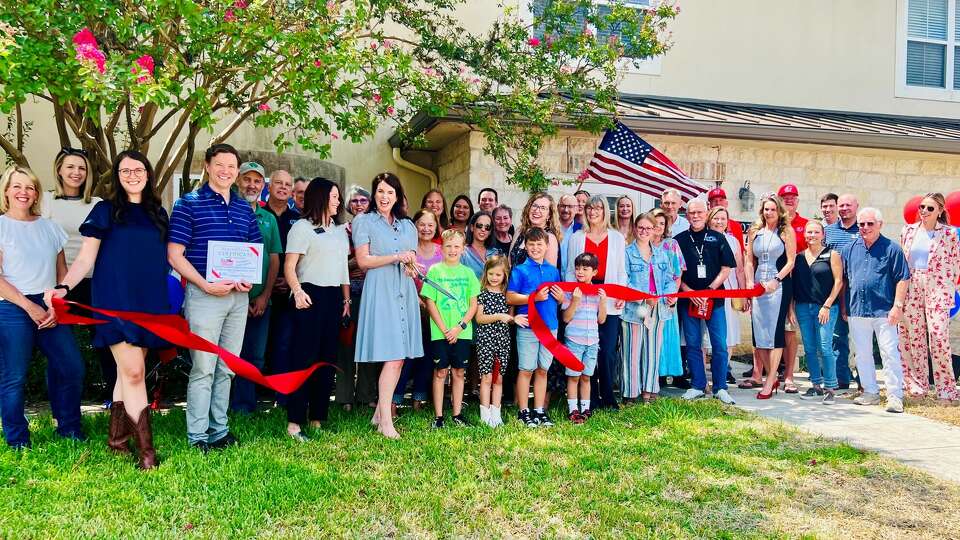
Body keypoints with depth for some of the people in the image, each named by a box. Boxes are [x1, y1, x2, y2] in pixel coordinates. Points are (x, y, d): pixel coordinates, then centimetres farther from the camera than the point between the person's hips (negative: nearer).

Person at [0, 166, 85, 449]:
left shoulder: (49, 227, 12)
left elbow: (62, 273, 12)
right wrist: (30, 308, -13)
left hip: (50, 309, 4)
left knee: (73, 368, 0)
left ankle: (69, 428, 17)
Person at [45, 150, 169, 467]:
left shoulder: (158, 213, 13)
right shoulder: (106, 210, 2)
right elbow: (86, 258, -1)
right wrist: (64, 287, -16)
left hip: (150, 302, 4)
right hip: (116, 301, -4)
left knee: (129, 371, 8)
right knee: (133, 372, -9)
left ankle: (117, 437, 18)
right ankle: (146, 450, -5)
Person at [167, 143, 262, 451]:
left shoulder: (244, 208, 12)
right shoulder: (188, 204, -4)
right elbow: (174, 255, -8)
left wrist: (249, 279, -2)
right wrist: (206, 285, -17)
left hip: (238, 296, 5)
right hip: (204, 295, -5)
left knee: (226, 369, 12)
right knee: (204, 369, -2)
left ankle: (219, 429, 23)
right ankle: (197, 436, 9)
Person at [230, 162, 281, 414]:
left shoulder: (269, 219, 12)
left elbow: (275, 260, 10)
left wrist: (265, 296, -1)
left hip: (261, 301, 4)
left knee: (255, 357, 8)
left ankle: (245, 406, 18)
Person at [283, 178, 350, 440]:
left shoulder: (340, 230, 17)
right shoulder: (302, 227, -3)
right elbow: (289, 266, -10)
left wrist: (346, 299, 15)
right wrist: (298, 291, -24)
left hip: (334, 298, 7)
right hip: (311, 296, -7)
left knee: (327, 359, 8)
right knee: (304, 358, -7)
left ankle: (318, 419, 16)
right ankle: (295, 422, -3)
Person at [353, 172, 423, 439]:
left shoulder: (407, 225, 20)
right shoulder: (364, 222, 5)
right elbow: (363, 260, -3)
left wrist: (412, 267, -4)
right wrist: (396, 257, -11)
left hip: (405, 292, 5)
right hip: (380, 291, -5)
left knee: (399, 356, 2)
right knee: (393, 357, -13)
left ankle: (379, 413, 13)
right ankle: (386, 421, -8)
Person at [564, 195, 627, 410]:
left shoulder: (617, 238, 11)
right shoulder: (576, 238, 9)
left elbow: (621, 271, 11)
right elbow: (570, 270, 8)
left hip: (609, 299, 0)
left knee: (608, 350, -3)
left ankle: (608, 396, 10)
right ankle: (591, 398, 11)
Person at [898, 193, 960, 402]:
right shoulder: (908, 230, 10)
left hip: (936, 289, -3)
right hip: (910, 289, 3)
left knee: (939, 336, -9)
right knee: (911, 336, 4)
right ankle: (917, 385, 16)